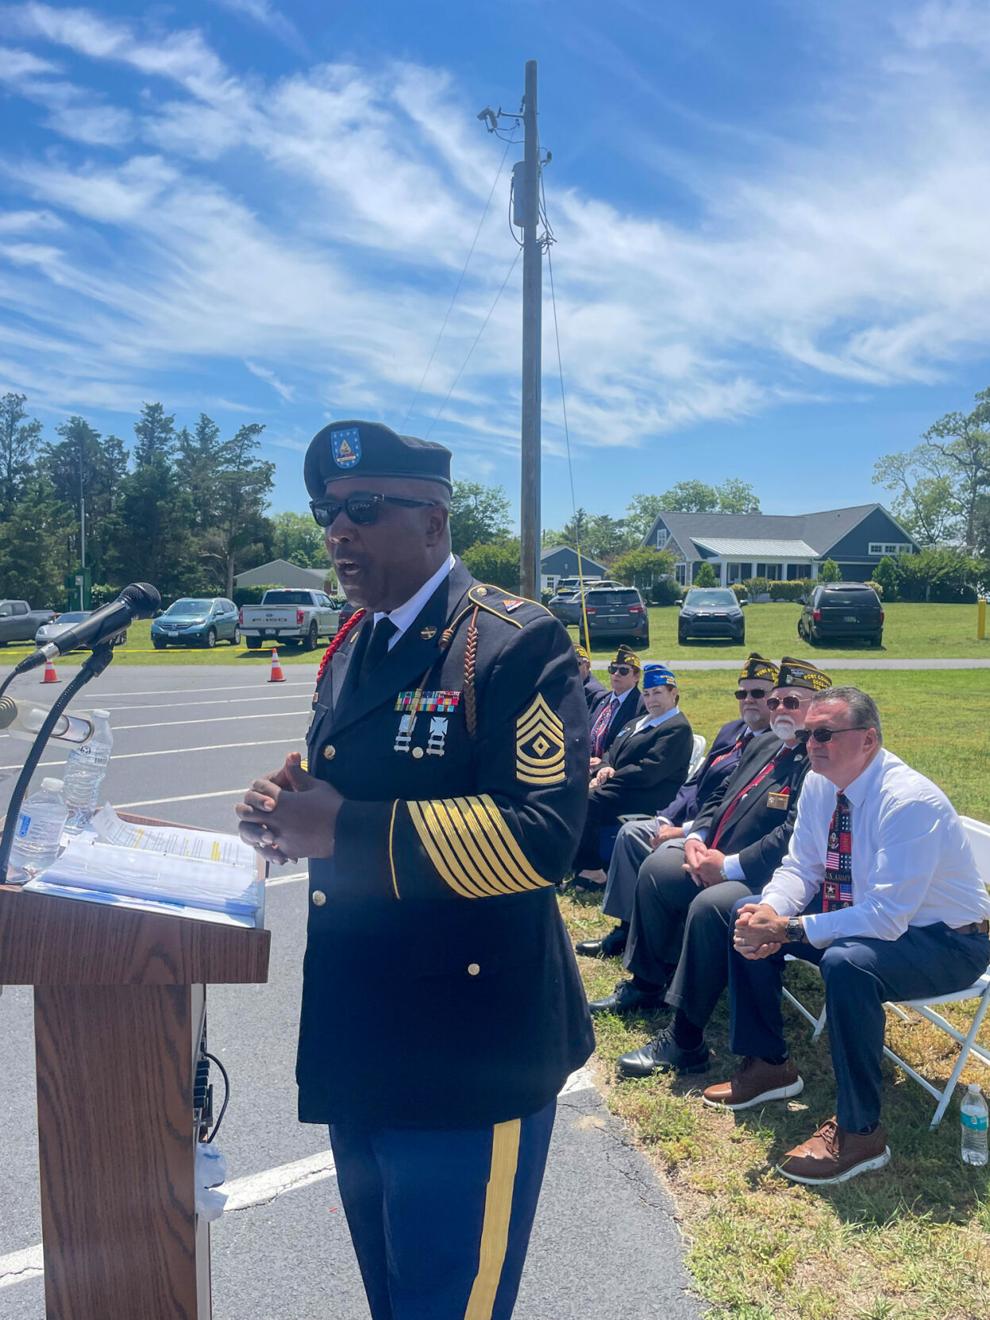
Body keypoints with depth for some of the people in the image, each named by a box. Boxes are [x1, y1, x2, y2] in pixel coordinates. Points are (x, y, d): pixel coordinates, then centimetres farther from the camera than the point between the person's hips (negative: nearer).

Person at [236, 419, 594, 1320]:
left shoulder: (515, 644, -16)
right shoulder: (351, 648, 11)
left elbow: (541, 835, -25)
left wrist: (344, 831, -26)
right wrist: (291, 809, -3)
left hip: (468, 1058, -8)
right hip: (355, 1044, 8)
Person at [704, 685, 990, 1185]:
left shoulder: (910, 802, -30)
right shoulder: (820, 785, -5)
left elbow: (887, 919, -34)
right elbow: (800, 868, 2)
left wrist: (788, 929, -33)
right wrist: (770, 912, -20)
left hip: (947, 941, -8)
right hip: (866, 914, 8)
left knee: (846, 963, -37)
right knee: (749, 919, -1)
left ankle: (859, 1131, -17)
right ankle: (768, 1065, 14)